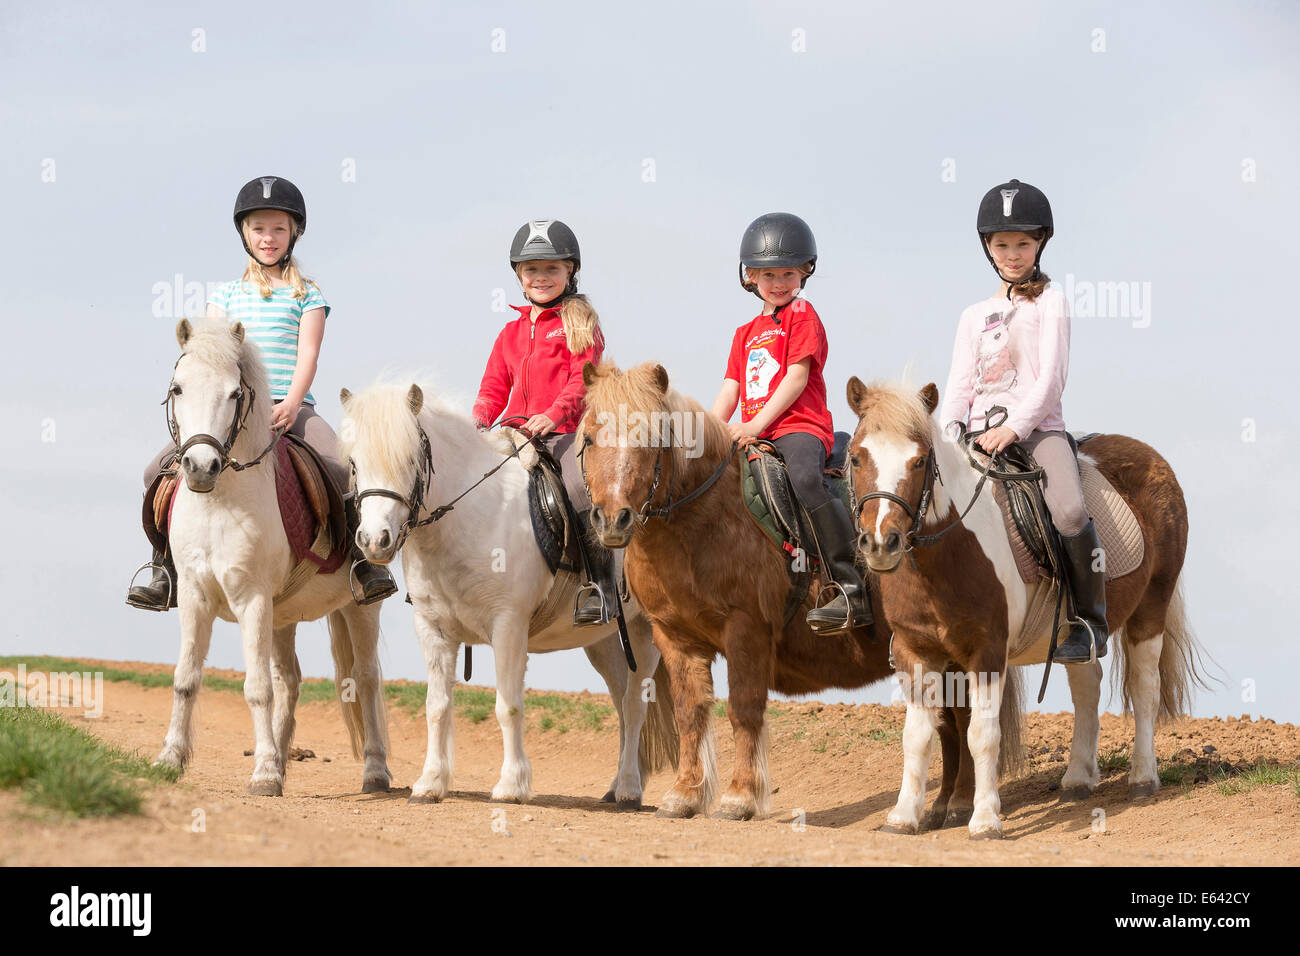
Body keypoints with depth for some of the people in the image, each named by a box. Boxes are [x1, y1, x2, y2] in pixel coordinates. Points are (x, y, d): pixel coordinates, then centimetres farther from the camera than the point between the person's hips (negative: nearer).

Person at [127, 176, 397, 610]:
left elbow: (307, 355, -1)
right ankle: (166, 571, -4)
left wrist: (291, 405, -18)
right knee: (160, 470, -15)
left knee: (347, 469, -29)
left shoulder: (306, 294, 11)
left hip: (289, 408, -2)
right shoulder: (228, 294, 18)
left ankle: (363, 559, -12)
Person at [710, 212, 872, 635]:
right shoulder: (745, 333, 25)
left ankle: (852, 593, -40)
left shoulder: (802, 314, 3)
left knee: (805, 479, -36)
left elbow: (797, 377, -9)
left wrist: (757, 424, -17)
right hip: (755, 434, 8)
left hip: (800, 426, -8)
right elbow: (730, 389, 17)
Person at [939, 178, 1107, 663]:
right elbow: (960, 385, 12)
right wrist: (946, 437, -6)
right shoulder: (974, 315, 19)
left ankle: (1090, 622, -15)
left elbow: (1051, 377, -6)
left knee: (1071, 513, -30)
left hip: (1039, 428, -4)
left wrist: (1015, 426, -20)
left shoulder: (1049, 301, 5)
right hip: (982, 435, 4)